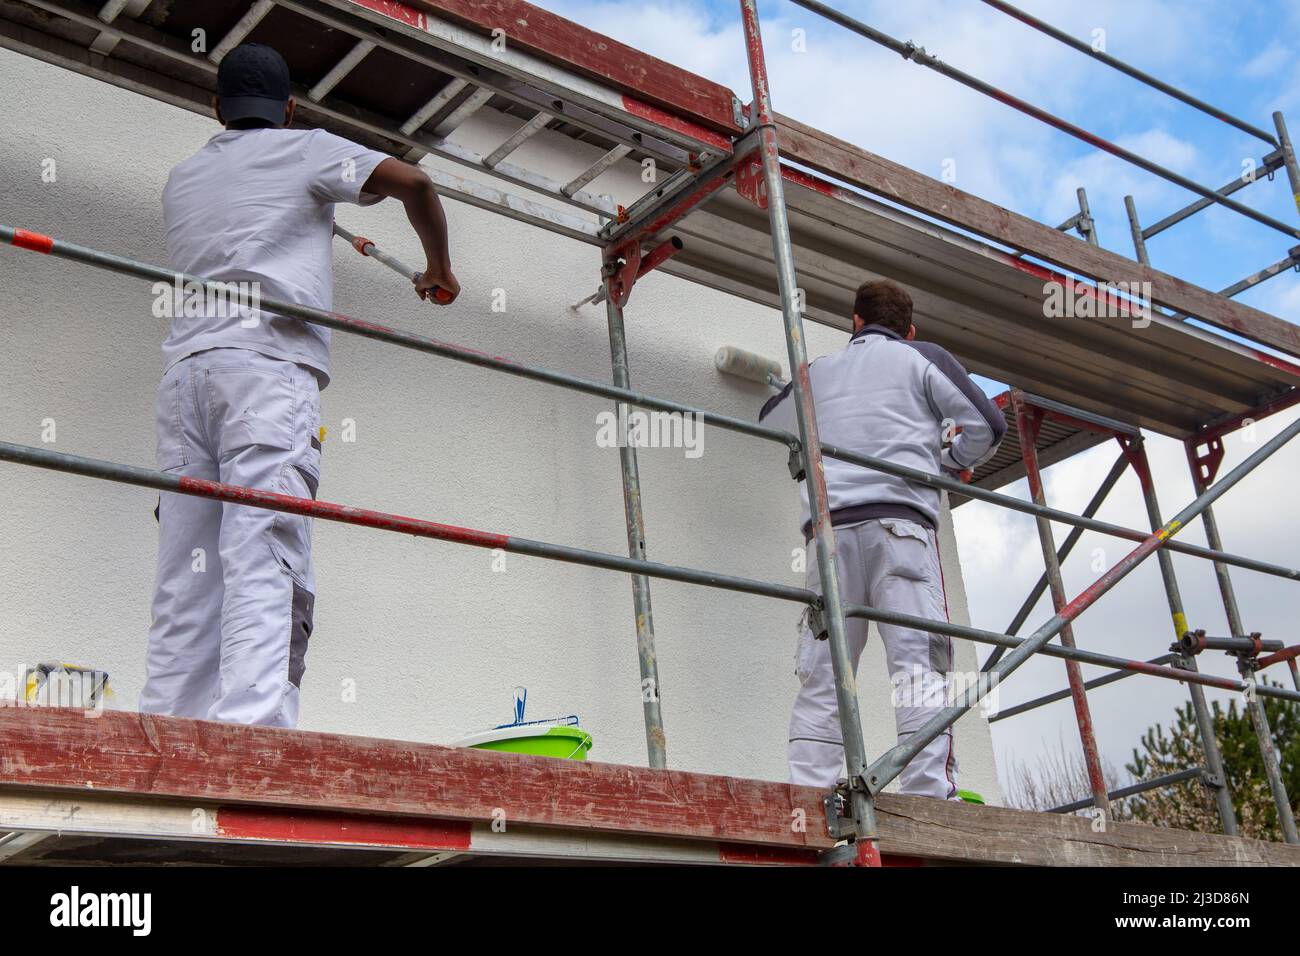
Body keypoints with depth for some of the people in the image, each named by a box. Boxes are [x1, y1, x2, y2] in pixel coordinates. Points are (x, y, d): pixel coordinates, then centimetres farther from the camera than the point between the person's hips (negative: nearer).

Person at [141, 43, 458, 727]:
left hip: (185, 370, 5)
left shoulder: (182, 178, 30)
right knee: (265, 569, -18)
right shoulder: (304, 150, 15)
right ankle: (251, 728, -33)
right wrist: (439, 269, 17)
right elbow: (408, 180, 1)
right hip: (268, 365, -5)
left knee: (184, 587, -2)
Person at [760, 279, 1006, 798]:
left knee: (820, 678, 1)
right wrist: (949, 458, 24)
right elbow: (987, 425, 5)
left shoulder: (818, 372, 26)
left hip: (830, 527, 3)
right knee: (919, 667, -11)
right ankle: (929, 799, -21)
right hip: (900, 522, -3)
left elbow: (769, 420, 45)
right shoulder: (922, 357, 15)